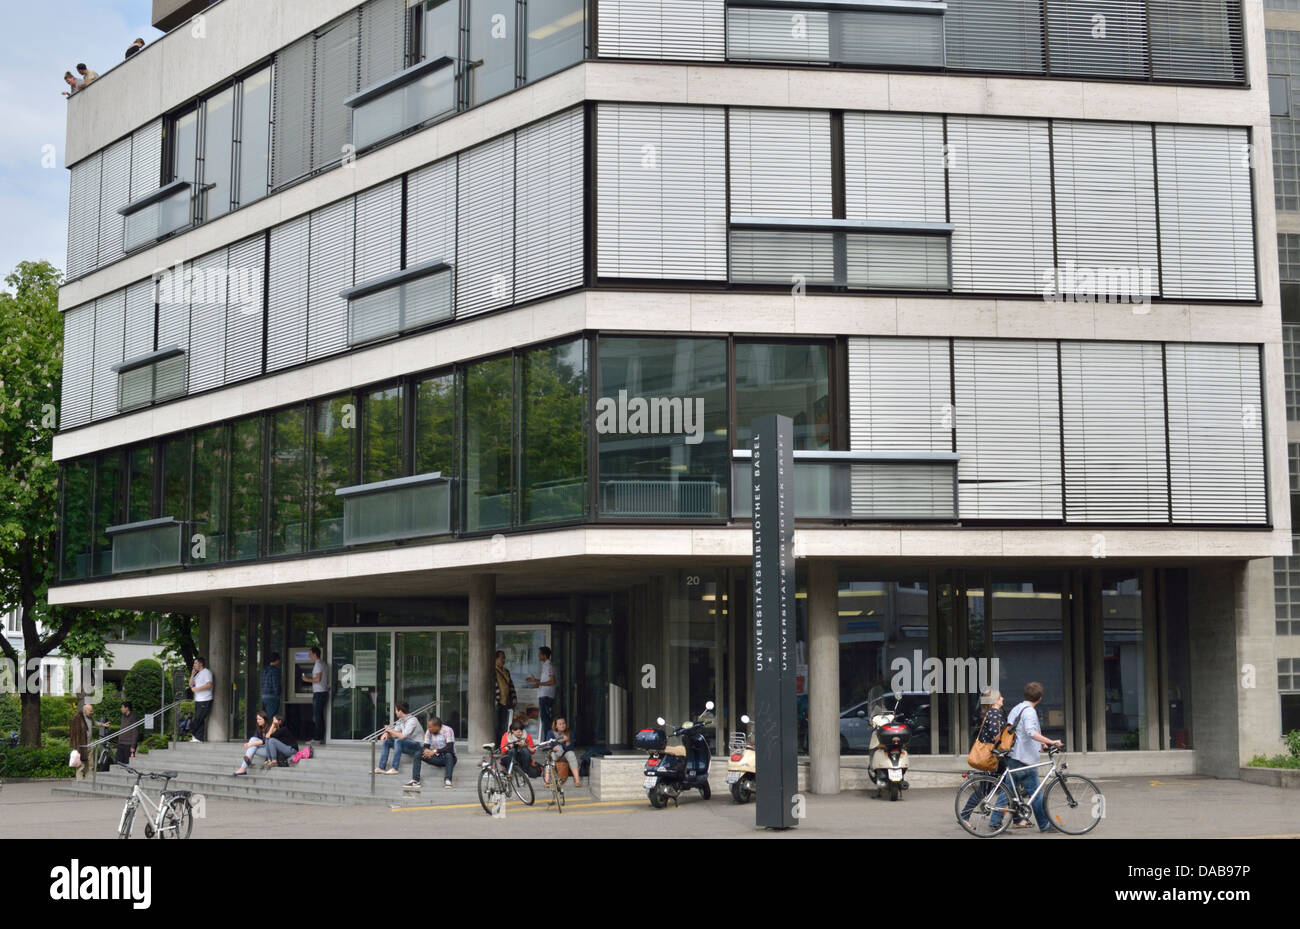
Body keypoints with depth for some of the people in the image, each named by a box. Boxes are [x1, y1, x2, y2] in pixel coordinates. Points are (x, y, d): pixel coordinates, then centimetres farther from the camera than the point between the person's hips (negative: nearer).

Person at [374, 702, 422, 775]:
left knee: (398, 741, -33)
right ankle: (381, 768, -8)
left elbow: (403, 736, -26)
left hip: (416, 745, -9)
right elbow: (395, 733, 8)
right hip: (405, 745, 9)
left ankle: (394, 769, -34)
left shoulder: (412, 720, -19)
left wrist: (390, 730, -13)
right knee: (386, 741, -1)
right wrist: (386, 733, -13)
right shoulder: (401, 720, 9)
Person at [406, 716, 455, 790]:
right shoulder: (429, 732, 0)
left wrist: (434, 751, -34)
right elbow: (426, 745, -1)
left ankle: (447, 781, -47)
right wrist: (426, 750, -27)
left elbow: (450, 747, -26)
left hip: (447, 758, -5)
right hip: (436, 758, 5)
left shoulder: (447, 730, -16)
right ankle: (415, 781, -22)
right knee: (417, 754, -14)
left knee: (448, 754, -40)